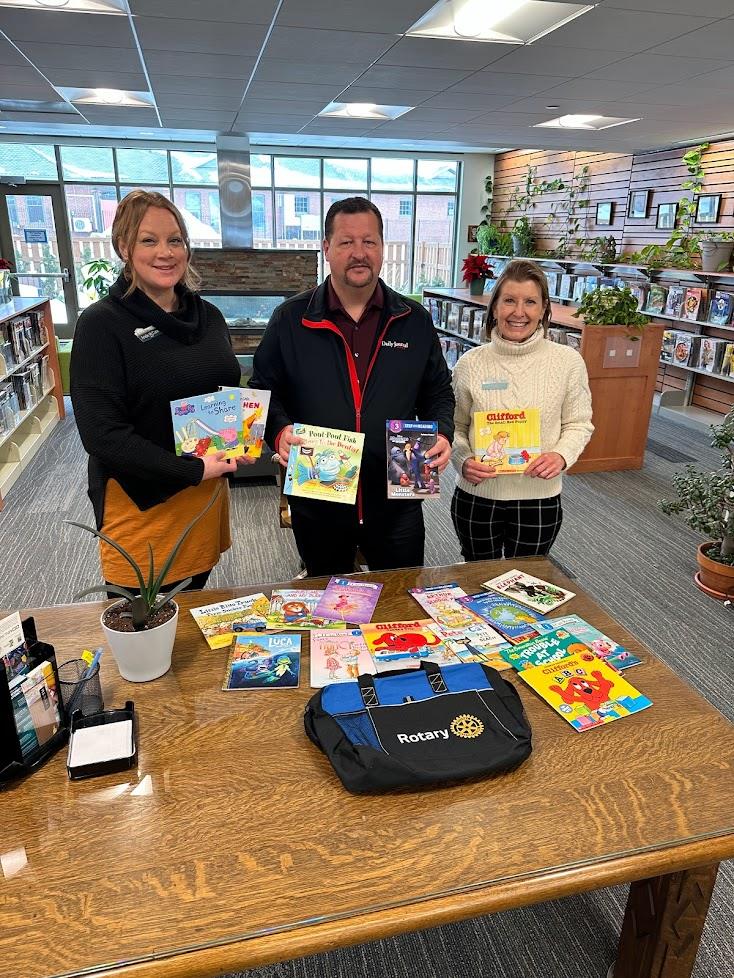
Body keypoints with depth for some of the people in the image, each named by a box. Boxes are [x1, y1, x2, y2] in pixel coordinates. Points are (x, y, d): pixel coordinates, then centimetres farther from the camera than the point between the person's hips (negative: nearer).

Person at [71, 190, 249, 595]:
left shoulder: (208, 316, 6)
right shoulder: (101, 324, -11)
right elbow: (101, 433, -17)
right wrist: (191, 470, -20)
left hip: (207, 490, 5)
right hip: (140, 502, -5)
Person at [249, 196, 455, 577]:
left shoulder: (415, 321, 3)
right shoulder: (290, 320, -2)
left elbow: (438, 392, 11)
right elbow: (263, 391, 3)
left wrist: (442, 433, -8)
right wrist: (279, 430, -16)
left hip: (396, 504, 1)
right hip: (317, 505, 0)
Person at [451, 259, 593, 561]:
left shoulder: (568, 361, -6)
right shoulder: (470, 363, -6)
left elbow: (579, 424, 2)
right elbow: (456, 427, 3)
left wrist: (562, 455, -17)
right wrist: (464, 461, -16)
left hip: (539, 499, 0)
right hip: (476, 496, 1)